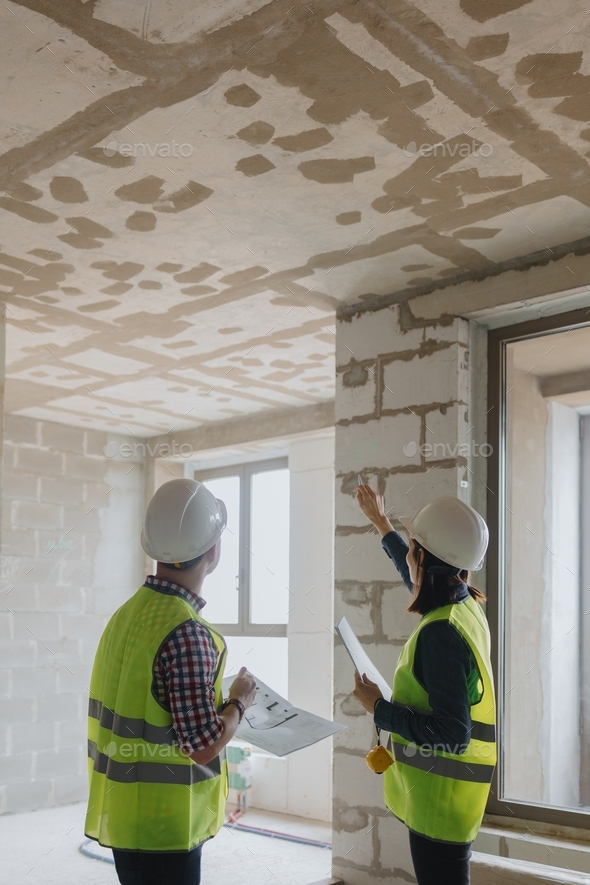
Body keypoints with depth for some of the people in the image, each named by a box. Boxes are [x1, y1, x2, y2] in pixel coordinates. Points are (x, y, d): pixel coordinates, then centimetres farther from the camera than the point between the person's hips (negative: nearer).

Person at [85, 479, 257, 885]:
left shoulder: (128, 612, 3)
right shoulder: (186, 631, -23)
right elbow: (204, 746, -23)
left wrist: (222, 699, 16)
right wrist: (239, 701, -6)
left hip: (126, 814, 8)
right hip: (162, 823, -8)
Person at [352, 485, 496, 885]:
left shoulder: (440, 632, -25)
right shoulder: (467, 605, 2)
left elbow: (451, 733, -27)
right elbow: (419, 577, 24)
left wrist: (379, 708, -17)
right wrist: (381, 523, 36)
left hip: (439, 796, -9)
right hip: (448, 790, 9)